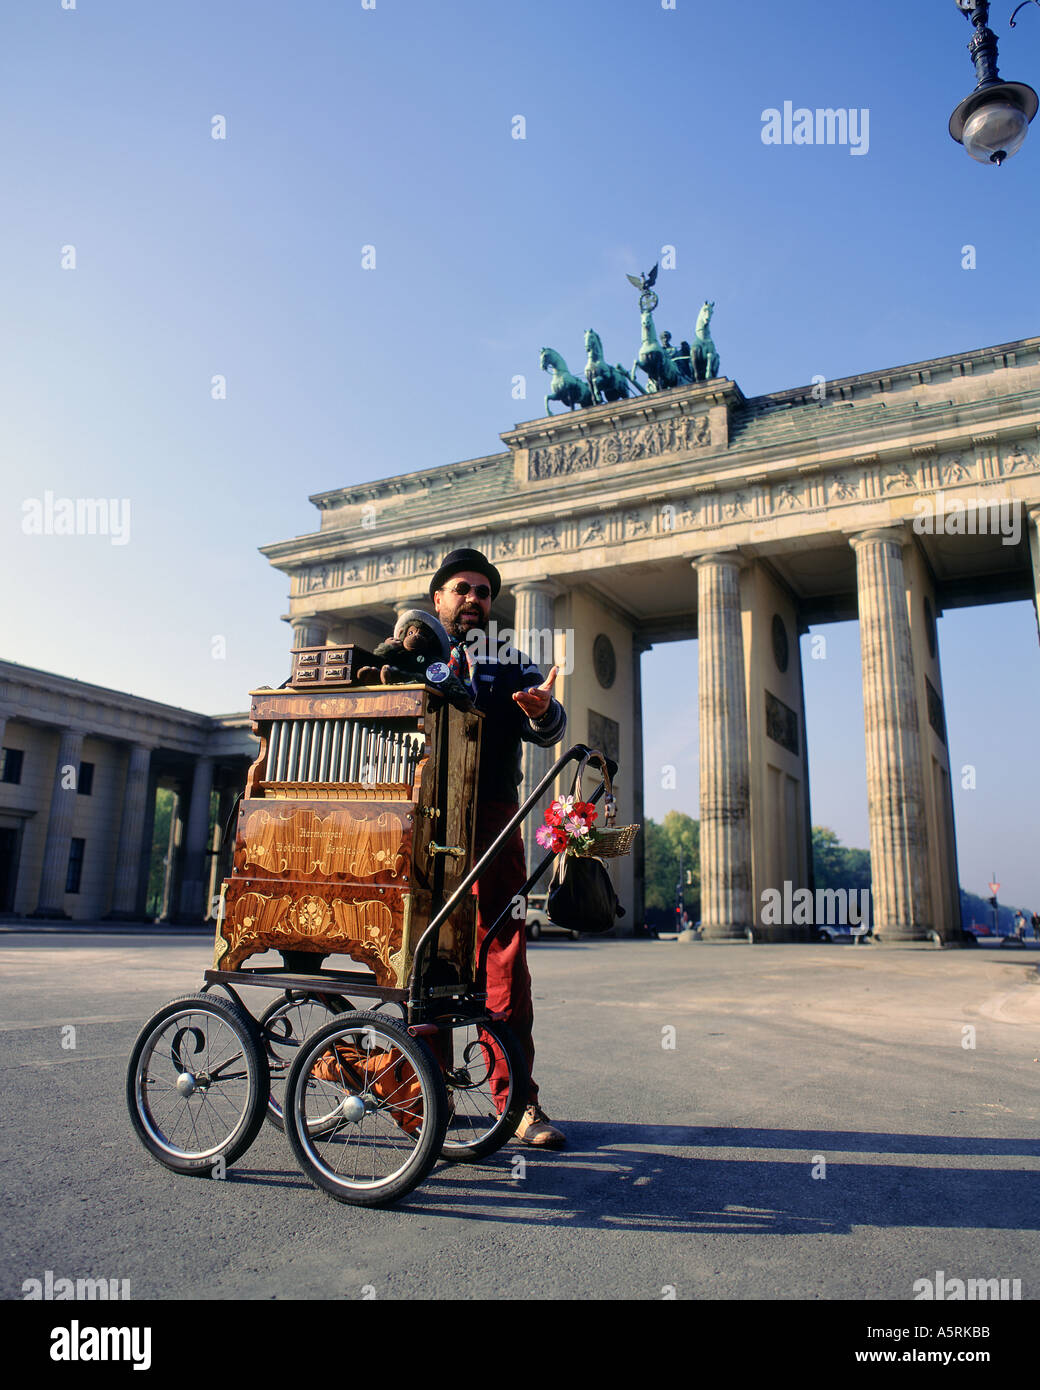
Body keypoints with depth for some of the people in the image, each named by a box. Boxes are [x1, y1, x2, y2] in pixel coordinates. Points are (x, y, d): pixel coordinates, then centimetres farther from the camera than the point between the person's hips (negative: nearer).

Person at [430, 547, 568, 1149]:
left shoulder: (512, 663, 16)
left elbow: (547, 730, 1)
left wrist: (543, 709, -24)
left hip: (492, 818, 0)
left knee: (505, 954, -3)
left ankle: (517, 1098, 5)